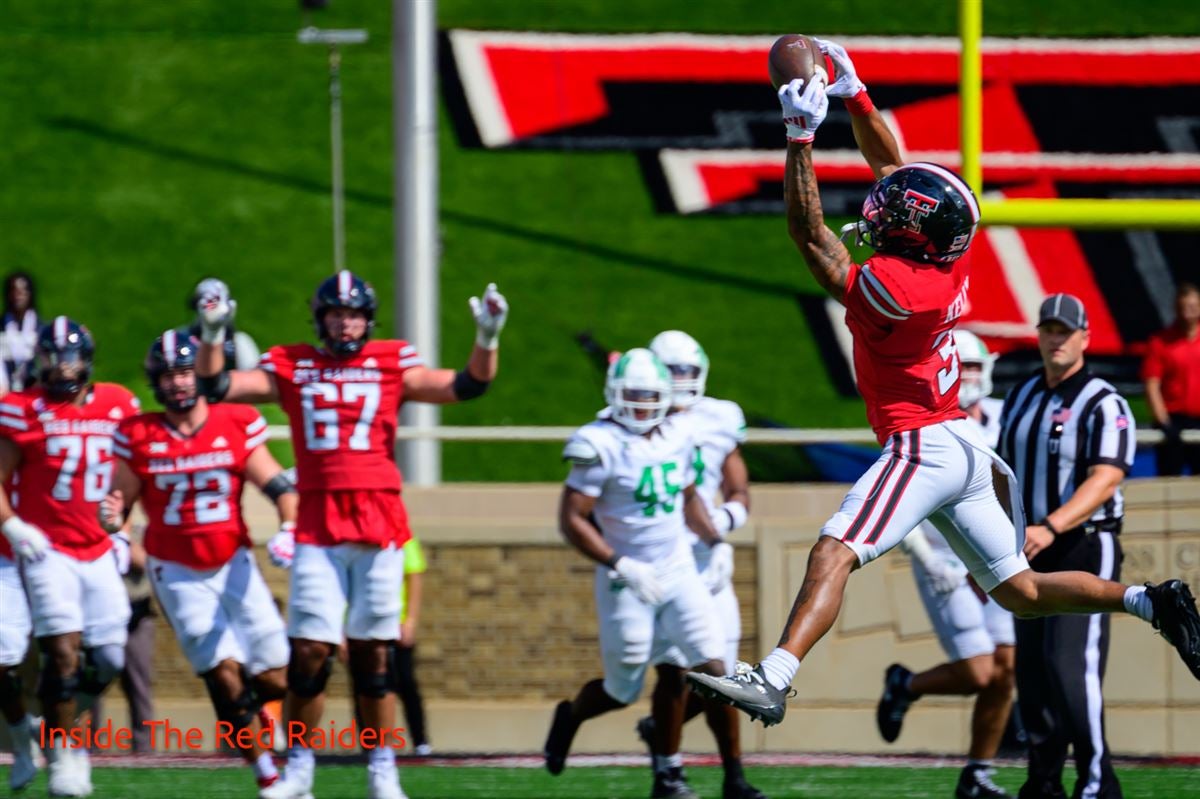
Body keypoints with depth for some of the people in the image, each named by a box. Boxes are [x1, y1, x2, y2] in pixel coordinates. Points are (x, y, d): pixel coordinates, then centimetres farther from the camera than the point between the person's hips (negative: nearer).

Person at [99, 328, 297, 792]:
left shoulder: (236, 427, -3)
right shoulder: (139, 437, -3)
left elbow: (279, 487, -2)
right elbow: (119, 502, 3)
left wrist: (289, 529, -19)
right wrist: (112, 518, -20)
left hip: (233, 563, 1)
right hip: (177, 574, -1)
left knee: (273, 681, -2)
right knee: (226, 675, -12)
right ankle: (267, 776, -2)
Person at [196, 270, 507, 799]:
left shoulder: (393, 367, 7)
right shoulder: (291, 369, 8)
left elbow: (467, 386, 0)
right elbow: (215, 385, 4)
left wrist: (487, 337, -14)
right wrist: (213, 334, -10)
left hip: (379, 530, 0)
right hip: (317, 532, 0)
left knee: (373, 655, 4)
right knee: (309, 652, -4)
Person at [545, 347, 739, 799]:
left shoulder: (677, 440, 4)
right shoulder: (601, 447, -15)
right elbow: (571, 521, -17)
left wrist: (715, 542, 8)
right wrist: (622, 567, -23)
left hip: (679, 572, 5)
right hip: (627, 581, -5)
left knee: (711, 667, -9)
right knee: (623, 690, 4)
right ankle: (569, 717, 37)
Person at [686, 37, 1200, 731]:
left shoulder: (894, 288, -20)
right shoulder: (950, 259, 3)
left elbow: (810, 237, -17)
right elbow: (890, 164, 16)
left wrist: (802, 137, -20)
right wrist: (853, 93, 13)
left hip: (922, 447, -9)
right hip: (966, 447, 9)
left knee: (835, 553, -22)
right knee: (1019, 589, 16)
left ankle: (773, 679, -37)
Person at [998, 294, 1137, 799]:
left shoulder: (1103, 405, -10)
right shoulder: (1020, 398, 13)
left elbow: (1106, 478, -22)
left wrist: (1050, 527, -34)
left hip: (1084, 548, -7)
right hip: (1028, 553, 7)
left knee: (1072, 667, -16)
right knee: (1032, 672, 6)